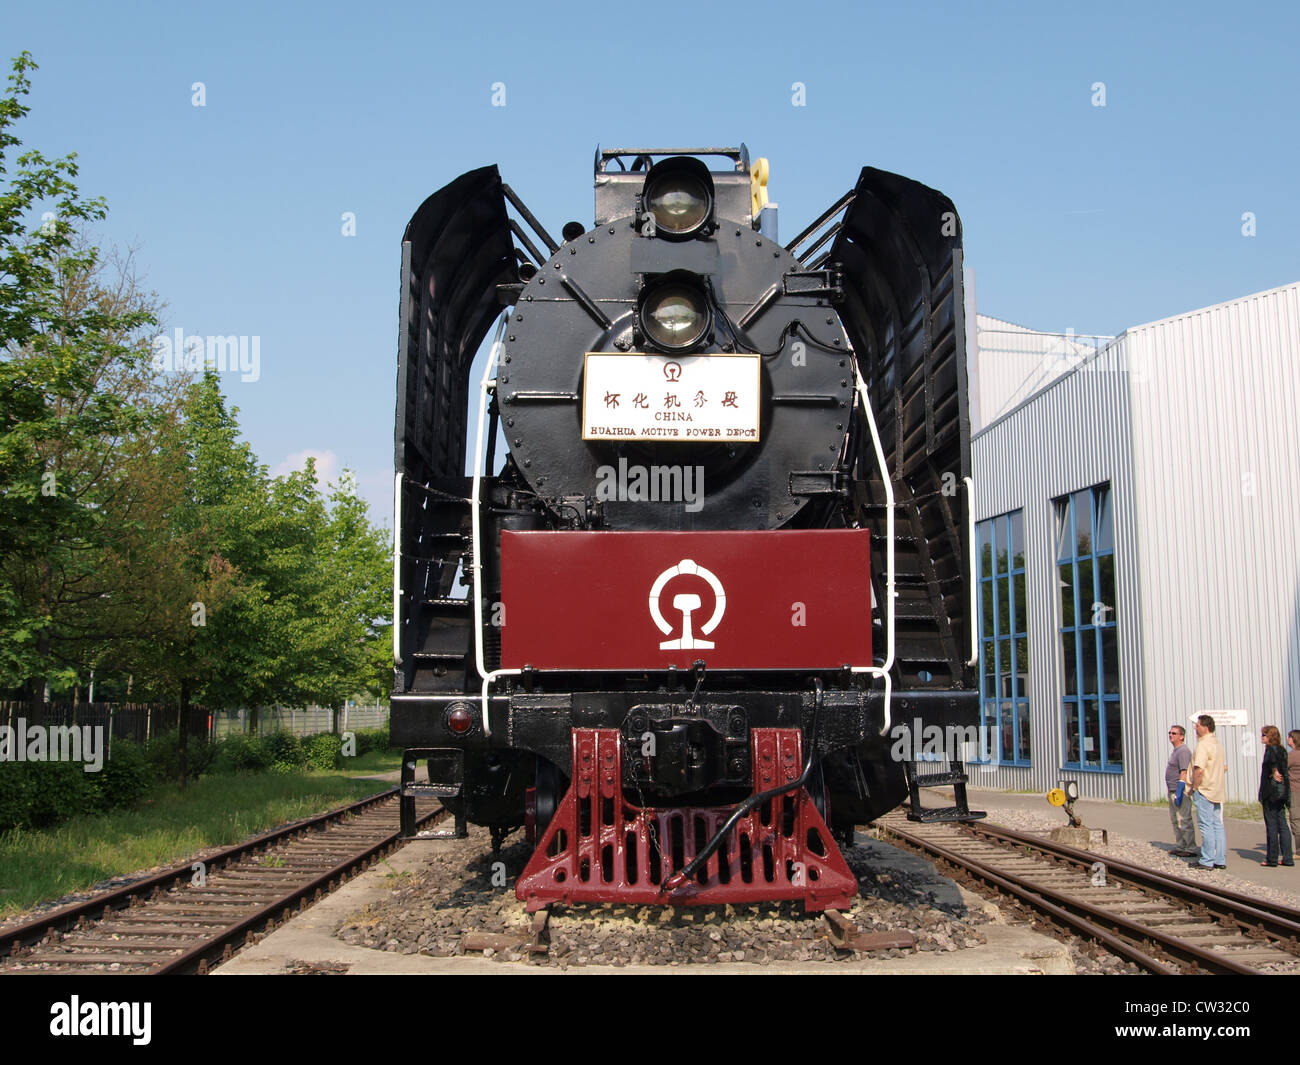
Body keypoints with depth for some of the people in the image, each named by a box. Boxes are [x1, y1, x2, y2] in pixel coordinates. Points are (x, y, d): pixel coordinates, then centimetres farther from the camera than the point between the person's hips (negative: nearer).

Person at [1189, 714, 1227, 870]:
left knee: (1206, 825, -5)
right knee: (1218, 825, 9)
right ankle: (1220, 860, 12)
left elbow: (1199, 770, -23)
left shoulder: (1203, 745, -16)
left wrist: (1195, 787, -13)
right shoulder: (1217, 743, 15)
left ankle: (1207, 861, -3)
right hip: (1217, 792, 9)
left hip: (1204, 792, -9)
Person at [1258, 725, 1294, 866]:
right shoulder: (1282, 750, 13)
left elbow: (1272, 760, -33)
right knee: (1282, 825, 10)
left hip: (1271, 792, -8)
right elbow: (1284, 767, 14)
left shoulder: (1271, 749, -13)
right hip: (1283, 791, 8)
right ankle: (1287, 858, 10)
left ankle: (1272, 859, 1)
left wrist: (1274, 773, -22)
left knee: (1271, 826, -3)